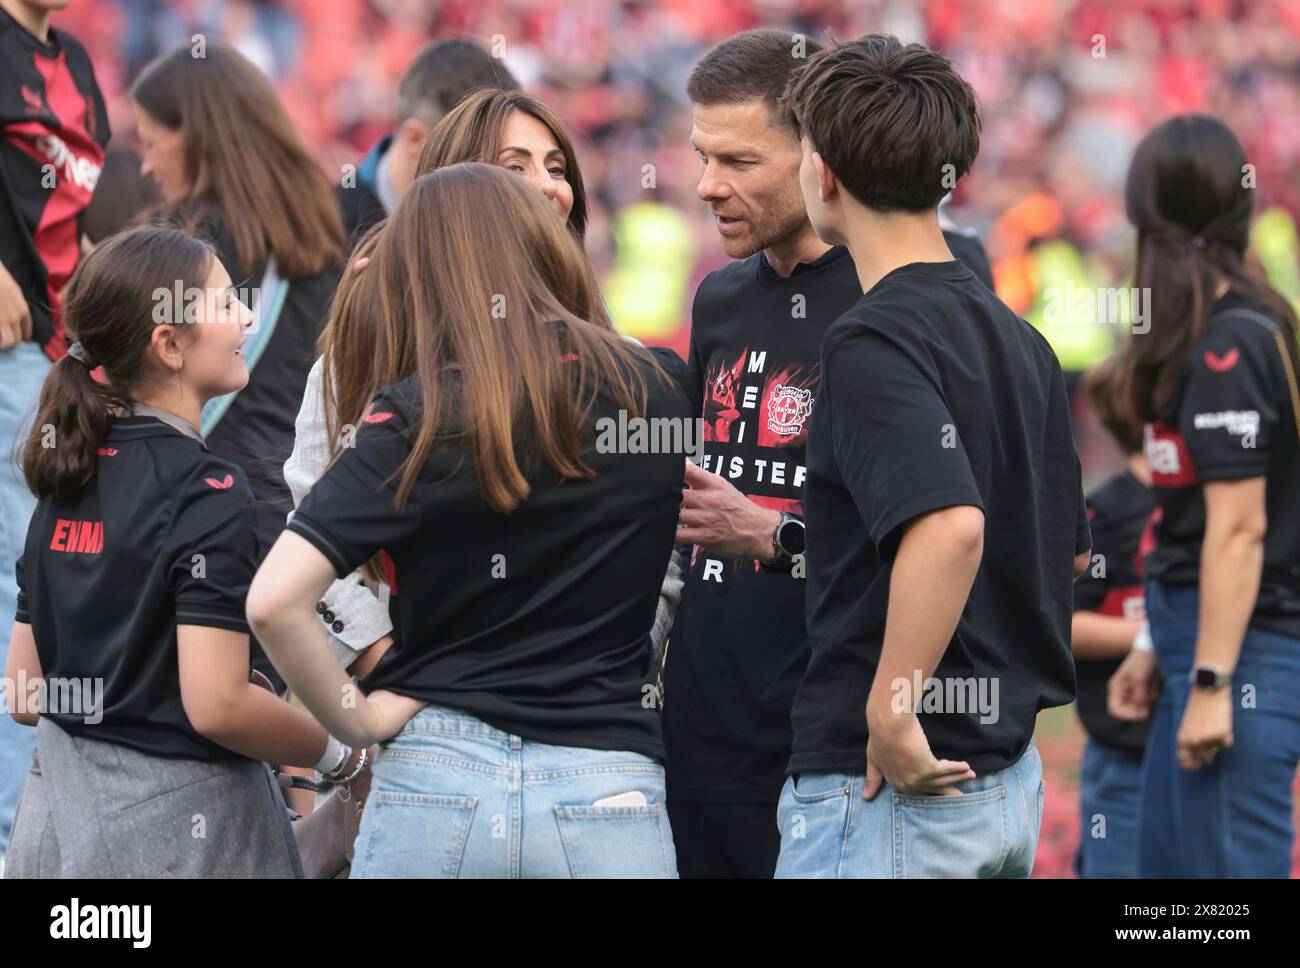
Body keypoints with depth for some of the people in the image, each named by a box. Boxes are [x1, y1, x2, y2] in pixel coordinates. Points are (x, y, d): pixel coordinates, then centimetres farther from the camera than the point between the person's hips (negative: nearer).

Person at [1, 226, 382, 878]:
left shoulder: (65, 485, 9)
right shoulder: (206, 491, -14)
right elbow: (216, 704, -21)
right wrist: (341, 753, -6)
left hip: (60, 811, 8)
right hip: (178, 821, -8)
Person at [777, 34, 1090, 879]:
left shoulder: (873, 341, -15)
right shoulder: (1019, 340, 12)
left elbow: (951, 524, -31)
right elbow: (1071, 550, 20)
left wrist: (891, 716, -25)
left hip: (888, 787, -9)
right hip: (1012, 774, 9)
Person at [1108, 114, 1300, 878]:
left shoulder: (1229, 344, -15)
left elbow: (1238, 528, -18)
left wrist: (1211, 684, -18)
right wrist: (1160, 651, 22)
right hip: (1209, 642, 10)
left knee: (1229, 865, -8)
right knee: (1166, 863, 14)